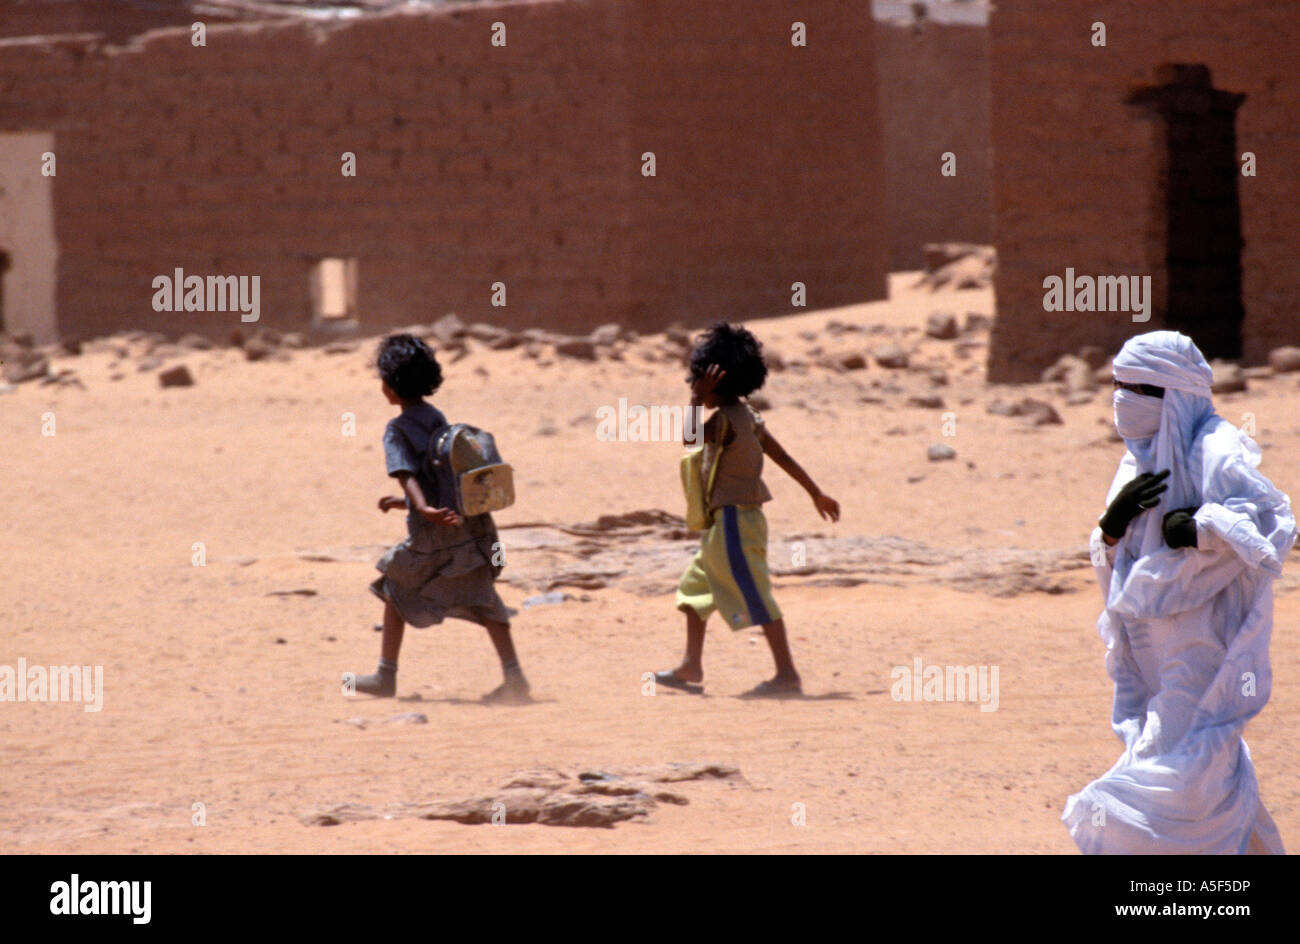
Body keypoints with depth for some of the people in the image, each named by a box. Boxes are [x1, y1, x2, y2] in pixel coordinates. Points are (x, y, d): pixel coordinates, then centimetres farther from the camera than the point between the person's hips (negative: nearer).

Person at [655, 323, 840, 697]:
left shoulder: (725, 419, -18)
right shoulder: (746, 416, 10)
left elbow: (691, 437, -36)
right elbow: (783, 457, 14)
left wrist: (696, 400, -23)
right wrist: (816, 494, 20)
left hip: (733, 522, -10)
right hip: (728, 522, 10)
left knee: (756, 598, -8)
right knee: (695, 588, 19)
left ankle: (787, 674, -8)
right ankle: (692, 667, 24)